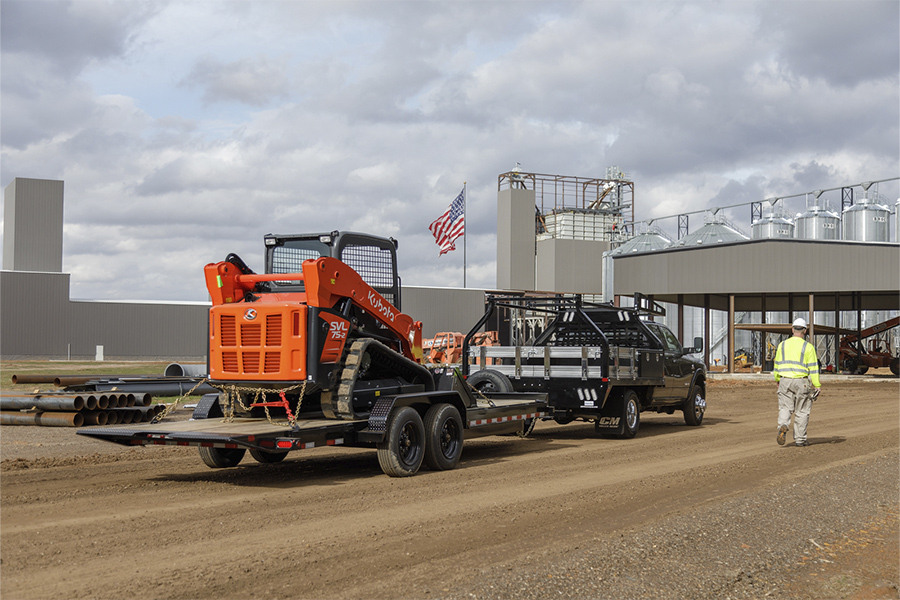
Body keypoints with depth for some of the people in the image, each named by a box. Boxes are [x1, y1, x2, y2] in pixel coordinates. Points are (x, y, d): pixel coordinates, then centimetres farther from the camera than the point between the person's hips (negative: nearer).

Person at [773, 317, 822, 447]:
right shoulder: (808, 347, -5)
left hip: (785, 381, 2)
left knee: (785, 408, 5)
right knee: (801, 412, 8)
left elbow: (777, 364, 13)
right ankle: (800, 439, 13)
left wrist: (777, 379, 28)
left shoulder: (782, 345, 5)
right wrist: (817, 386, -3)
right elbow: (813, 368, -7)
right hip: (801, 382, -2)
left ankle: (783, 426, -24)